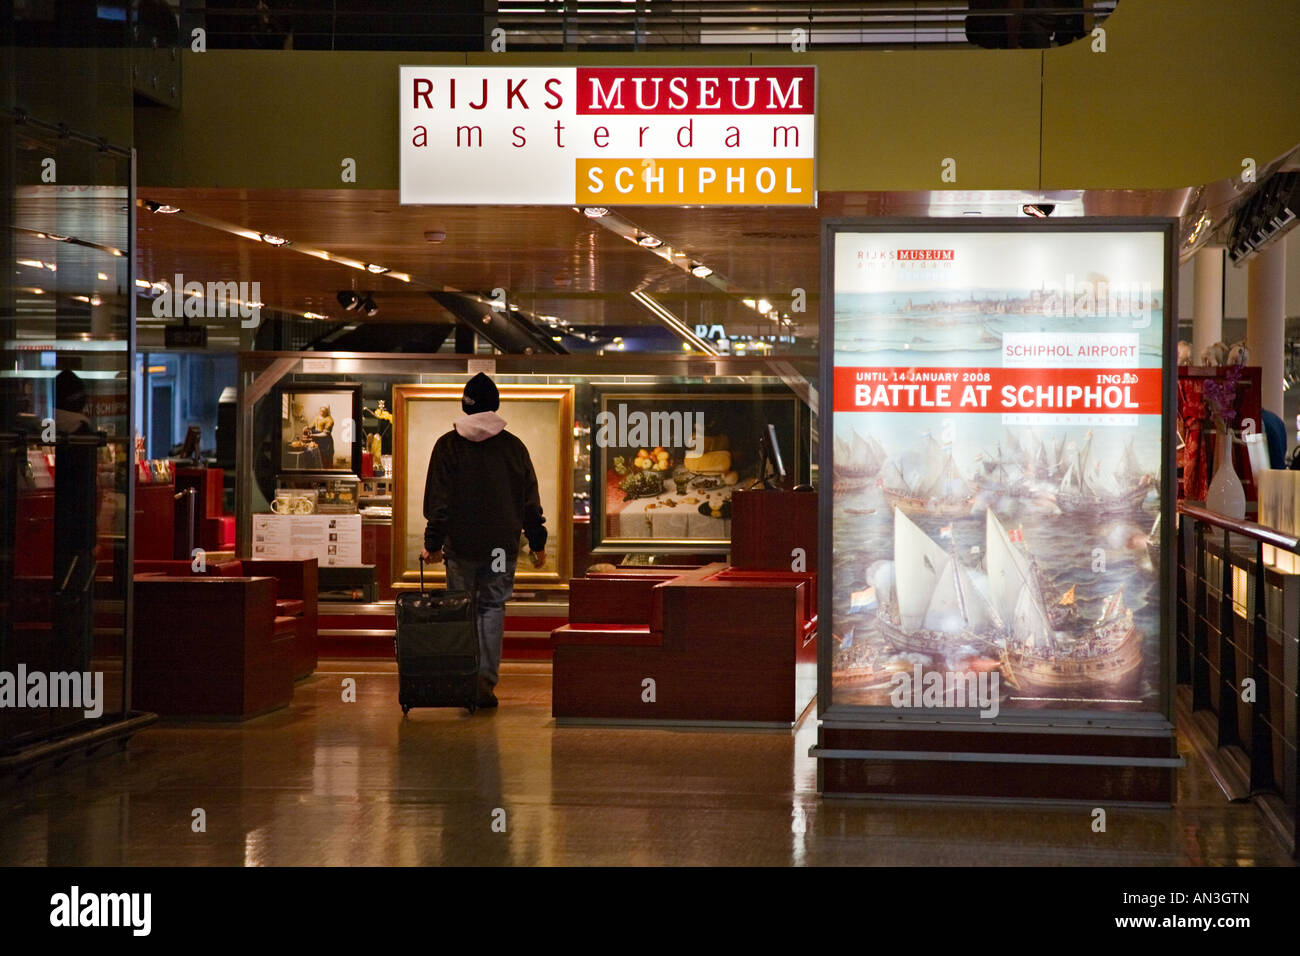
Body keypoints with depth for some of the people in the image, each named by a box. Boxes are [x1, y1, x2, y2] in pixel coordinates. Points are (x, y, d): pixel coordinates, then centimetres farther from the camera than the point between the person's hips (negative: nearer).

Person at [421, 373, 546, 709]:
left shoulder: (447, 445, -3)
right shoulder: (513, 446, 2)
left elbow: (438, 500, -3)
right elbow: (530, 499, 6)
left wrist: (433, 543, 3)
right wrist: (537, 542, 14)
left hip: (461, 545, -1)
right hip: (502, 544, 1)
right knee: (493, 609, 6)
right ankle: (485, 683, -2)